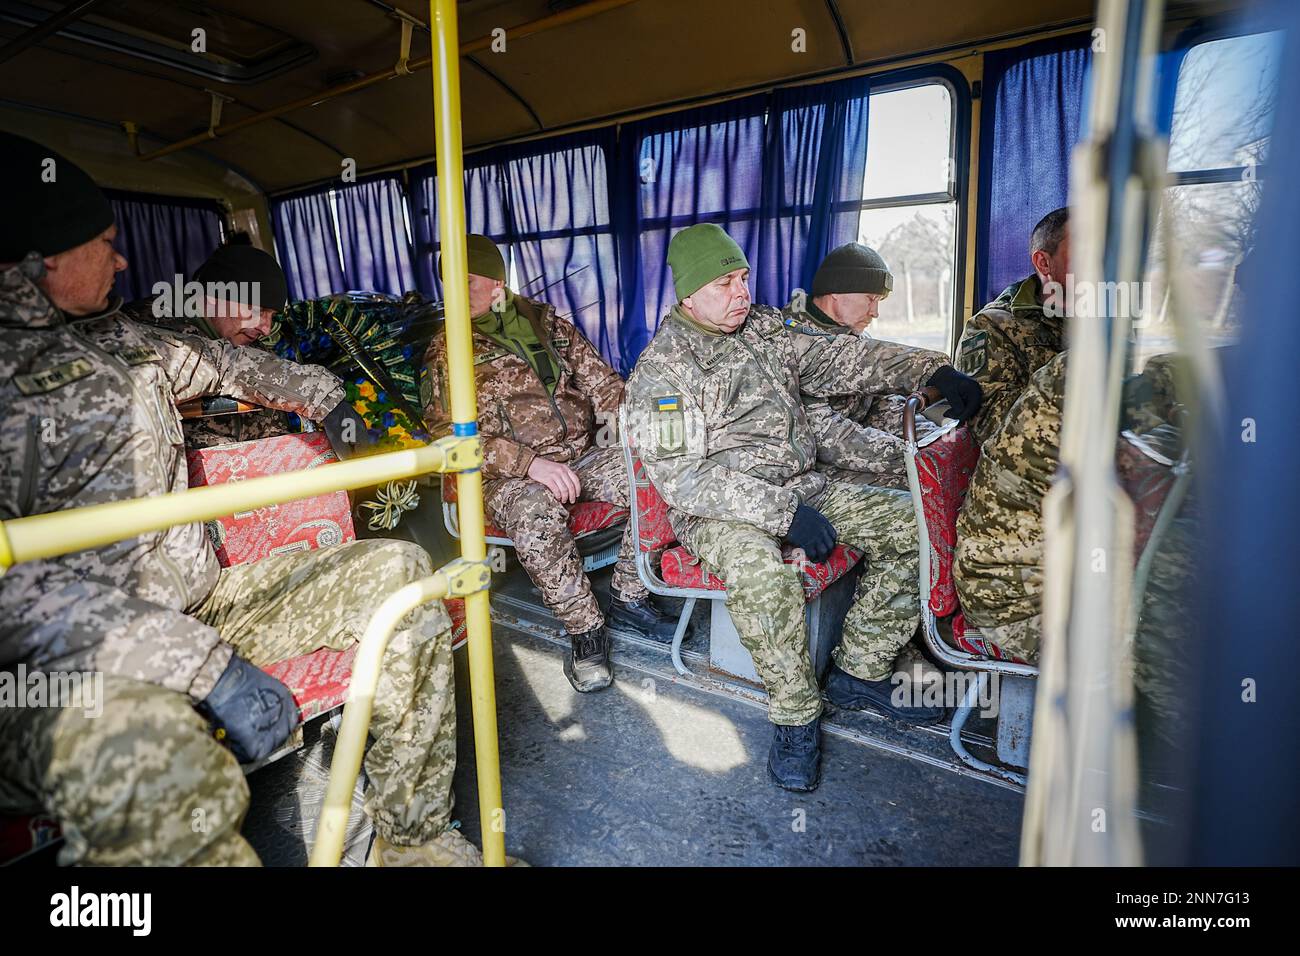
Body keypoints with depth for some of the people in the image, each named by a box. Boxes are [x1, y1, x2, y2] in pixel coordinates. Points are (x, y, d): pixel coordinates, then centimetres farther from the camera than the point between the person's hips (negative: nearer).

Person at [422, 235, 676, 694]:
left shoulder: (545, 320, 12)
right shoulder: (446, 350, 1)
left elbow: (599, 377, 17)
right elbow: (450, 435, -10)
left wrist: (618, 421, -4)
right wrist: (530, 463, -22)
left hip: (584, 455, 4)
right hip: (511, 475, -4)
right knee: (536, 514, -37)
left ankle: (628, 598, 0)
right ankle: (585, 630, -15)